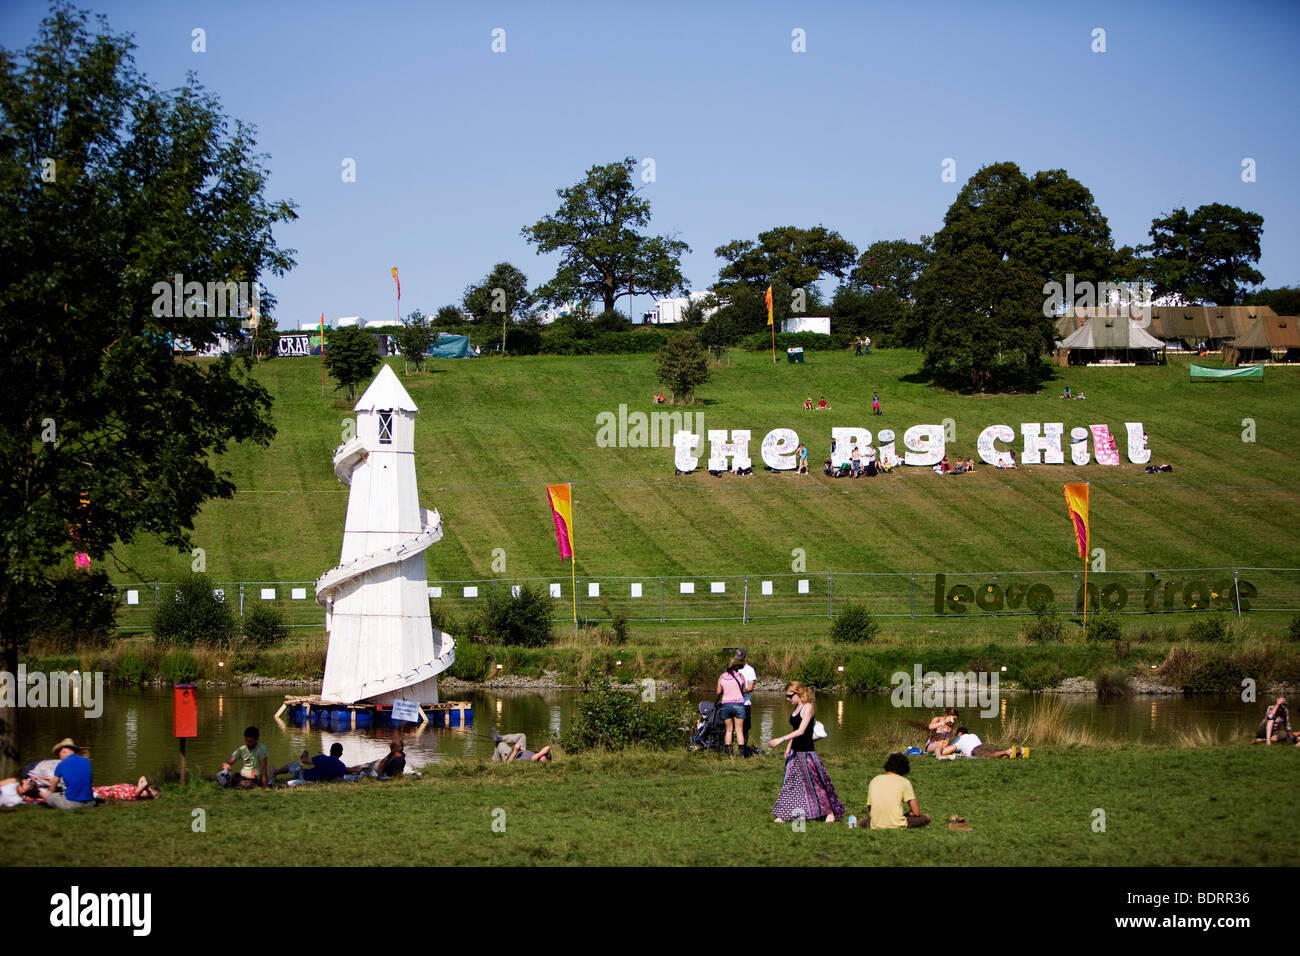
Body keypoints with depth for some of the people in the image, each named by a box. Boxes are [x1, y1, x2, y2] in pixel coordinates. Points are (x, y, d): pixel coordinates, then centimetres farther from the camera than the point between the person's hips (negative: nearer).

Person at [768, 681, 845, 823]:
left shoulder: (808, 707, -15)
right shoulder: (796, 708, 12)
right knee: (789, 782, 6)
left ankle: (830, 813, 9)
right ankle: (784, 815, 9)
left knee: (815, 781, -2)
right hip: (795, 751, 9)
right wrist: (788, 747, 17)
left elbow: (801, 731, -23)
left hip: (806, 751, -9)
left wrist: (781, 740, -27)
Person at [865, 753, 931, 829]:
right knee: (926, 817, 16)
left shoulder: (874, 780, 12)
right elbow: (916, 812, -2)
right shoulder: (904, 782, 1)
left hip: (876, 826, 4)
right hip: (897, 825, -4)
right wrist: (908, 814, 18)